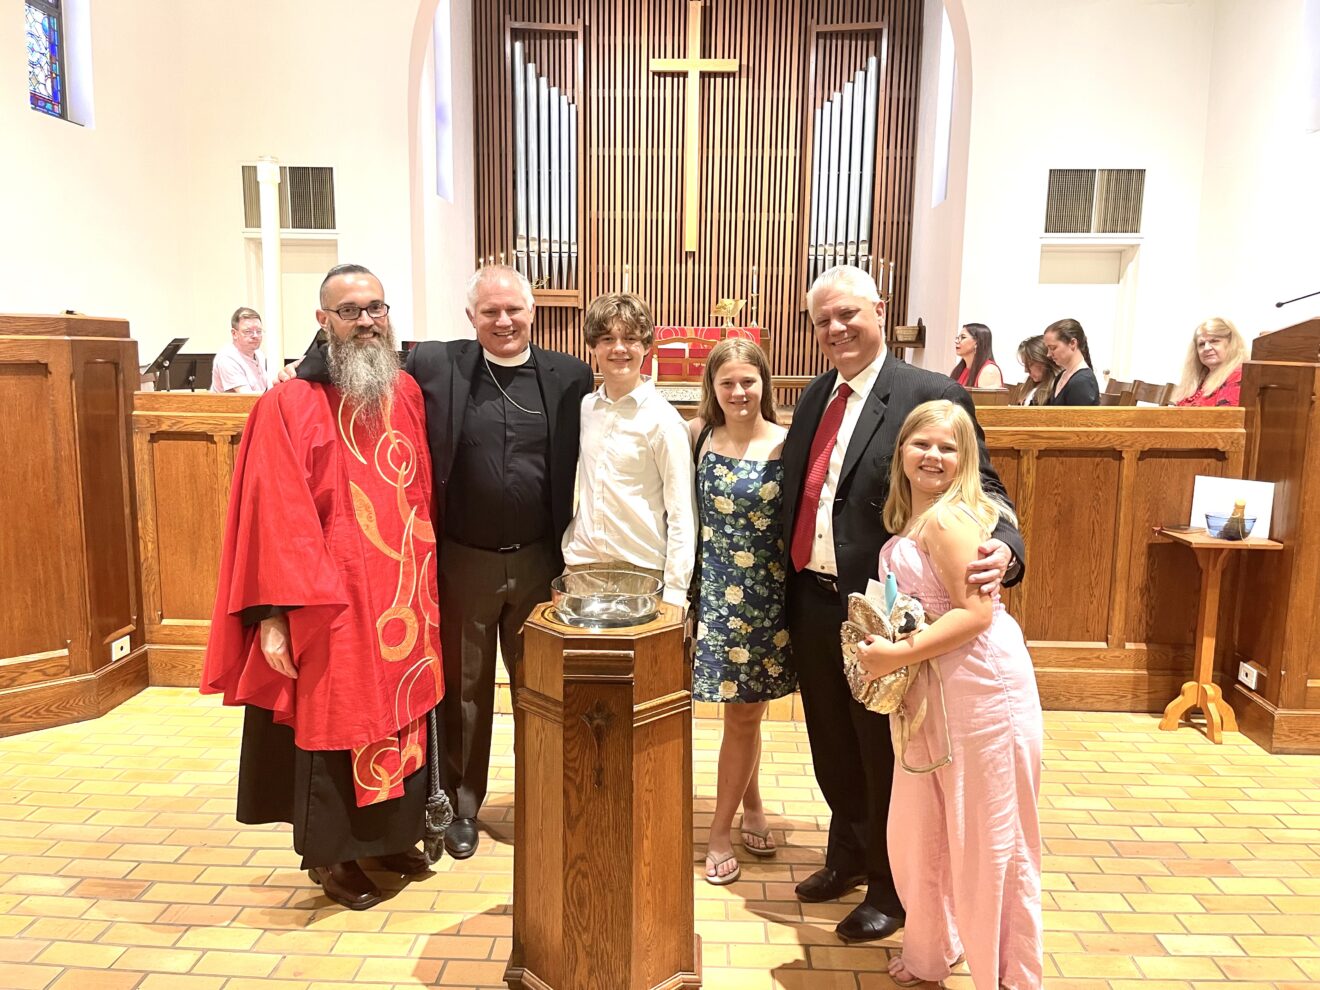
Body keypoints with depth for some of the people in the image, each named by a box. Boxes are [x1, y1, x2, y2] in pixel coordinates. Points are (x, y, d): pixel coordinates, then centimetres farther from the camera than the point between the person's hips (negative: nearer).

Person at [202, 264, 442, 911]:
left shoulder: (407, 394, 6)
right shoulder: (288, 407, -10)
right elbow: (274, 518, -14)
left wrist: (426, 581, 6)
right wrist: (273, 614, -17)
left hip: (404, 601, 5)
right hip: (330, 606, -5)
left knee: (402, 714, 15)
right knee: (334, 722, 8)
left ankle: (391, 833, 36)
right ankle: (332, 853, 29)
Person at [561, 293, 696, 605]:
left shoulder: (662, 419, -10)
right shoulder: (584, 408, 4)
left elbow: (681, 513, -9)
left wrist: (674, 591, -12)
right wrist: (567, 551, 8)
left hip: (642, 568, -4)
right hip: (580, 563, 4)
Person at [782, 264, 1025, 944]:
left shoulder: (932, 396, -12)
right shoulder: (816, 396, 9)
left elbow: (980, 491, -16)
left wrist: (1004, 548, -37)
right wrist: (792, 592, 8)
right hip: (813, 604, 6)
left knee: (883, 755, 12)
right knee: (831, 748, 22)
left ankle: (890, 888, 34)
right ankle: (847, 857, 46)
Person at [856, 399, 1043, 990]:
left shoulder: (948, 517, -16)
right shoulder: (906, 520, 11)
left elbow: (975, 611, -22)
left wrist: (898, 654, -22)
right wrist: (881, 643, 7)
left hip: (981, 687, -9)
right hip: (928, 691, 9)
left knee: (986, 840, 5)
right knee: (916, 831, 18)